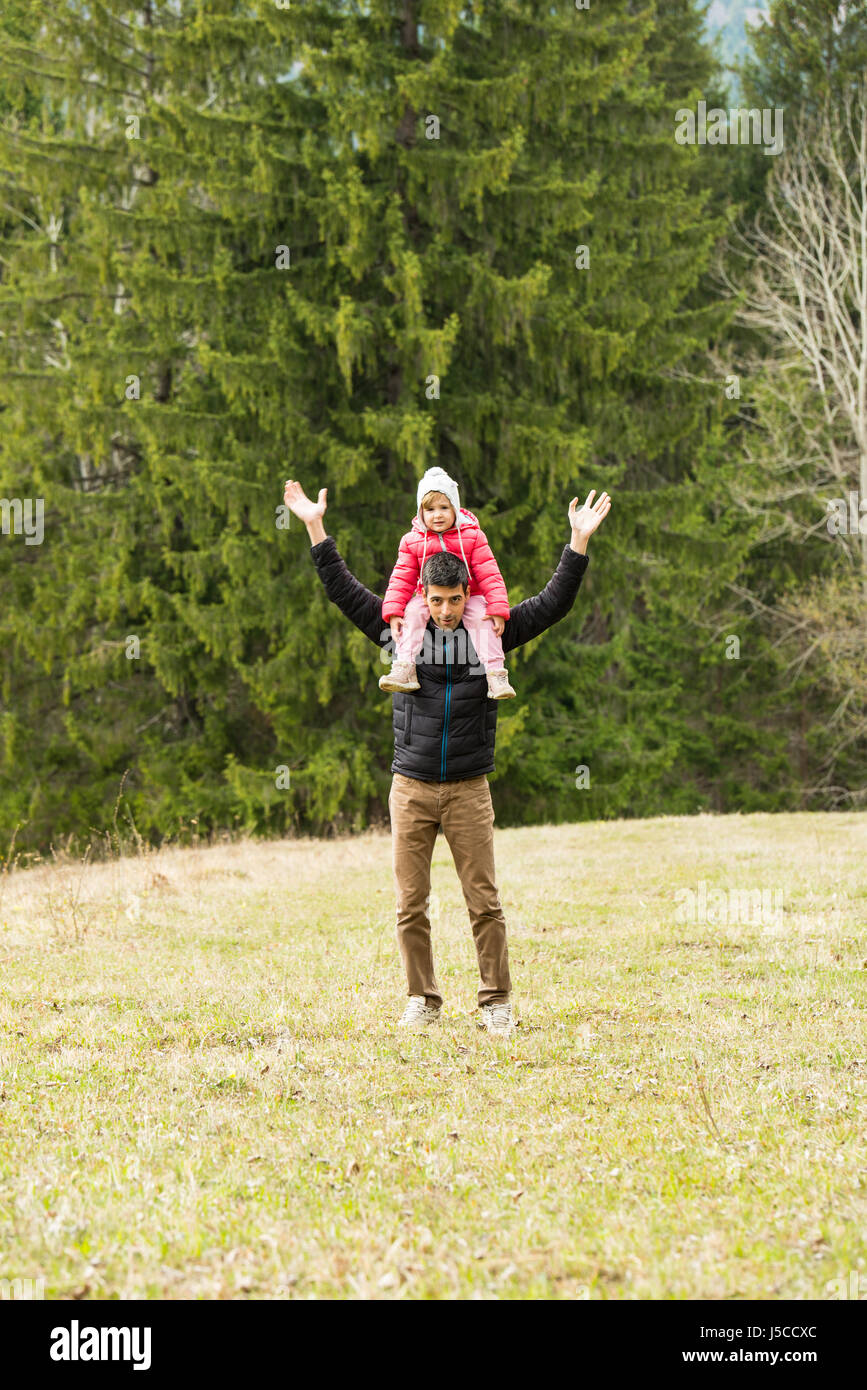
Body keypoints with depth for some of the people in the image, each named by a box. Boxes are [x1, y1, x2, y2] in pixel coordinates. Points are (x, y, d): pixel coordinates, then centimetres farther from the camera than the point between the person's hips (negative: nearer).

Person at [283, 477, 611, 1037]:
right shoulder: (400, 631, 5)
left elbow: (551, 605, 5)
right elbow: (344, 590, 8)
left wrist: (579, 542, -1)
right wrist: (315, 529, 5)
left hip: (469, 790, -1)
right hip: (411, 789, 1)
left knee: (485, 901, -2)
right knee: (411, 903, 3)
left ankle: (497, 1002, 5)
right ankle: (423, 1000, 12)